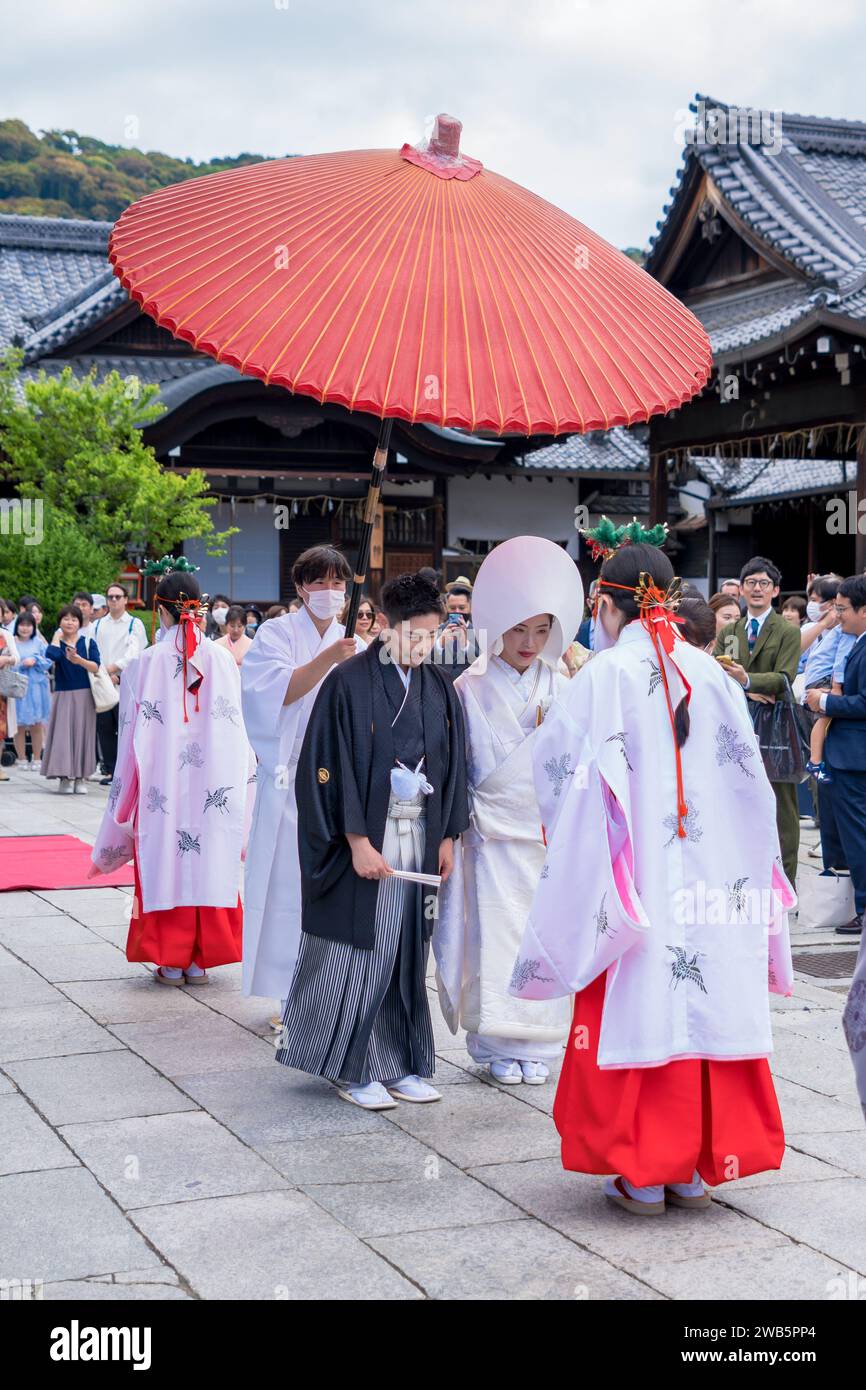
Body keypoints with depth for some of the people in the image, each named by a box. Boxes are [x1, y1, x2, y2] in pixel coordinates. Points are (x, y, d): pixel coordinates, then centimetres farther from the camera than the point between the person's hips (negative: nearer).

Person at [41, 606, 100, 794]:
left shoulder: (88, 642, 5)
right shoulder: (57, 642, 5)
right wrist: (57, 636, -6)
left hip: (84, 695, 0)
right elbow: (50, 656, -18)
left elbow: (95, 667, -9)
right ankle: (64, 777, 0)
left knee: (82, 733, 0)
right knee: (63, 733, -5)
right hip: (63, 695, 0)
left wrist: (79, 660, -26)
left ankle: (80, 778, 7)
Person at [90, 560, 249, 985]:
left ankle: (170, 961, 10)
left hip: (162, 784, -2)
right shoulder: (223, 661, -2)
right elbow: (235, 730, 3)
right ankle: (199, 959, 14)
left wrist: (124, 802, 6)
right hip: (213, 787, 2)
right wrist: (237, 785, 14)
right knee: (208, 863, 8)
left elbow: (132, 738, -4)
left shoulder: (144, 664, -8)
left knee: (165, 862, 6)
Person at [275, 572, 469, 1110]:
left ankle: (400, 1064, 20)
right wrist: (358, 842, -16)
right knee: (359, 953, 1)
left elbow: (452, 764, 12)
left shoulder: (439, 687, 7)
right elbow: (332, 768, -12)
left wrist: (446, 837, 6)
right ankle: (355, 1070, 13)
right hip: (366, 839, -5)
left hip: (420, 839, 5)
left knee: (407, 951, 10)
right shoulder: (350, 683, -10)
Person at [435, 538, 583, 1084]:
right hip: (494, 833, -2)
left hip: (552, 831, 2)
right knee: (497, 935, -4)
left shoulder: (563, 690, 8)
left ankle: (537, 1043, 13)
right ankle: (502, 1045, 7)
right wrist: (464, 819, -1)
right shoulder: (471, 689, 1)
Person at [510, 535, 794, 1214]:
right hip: (714, 879, 4)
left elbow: (560, 768, -5)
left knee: (637, 1011, 4)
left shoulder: (605, 678, -9)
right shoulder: (711, 673, 4)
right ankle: (696, 1170, 18)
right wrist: (751, 874, 18)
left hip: (634, 877, -4)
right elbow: (750, 780, 8)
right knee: (707, 1004, 10)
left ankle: (643, 1175, 9)